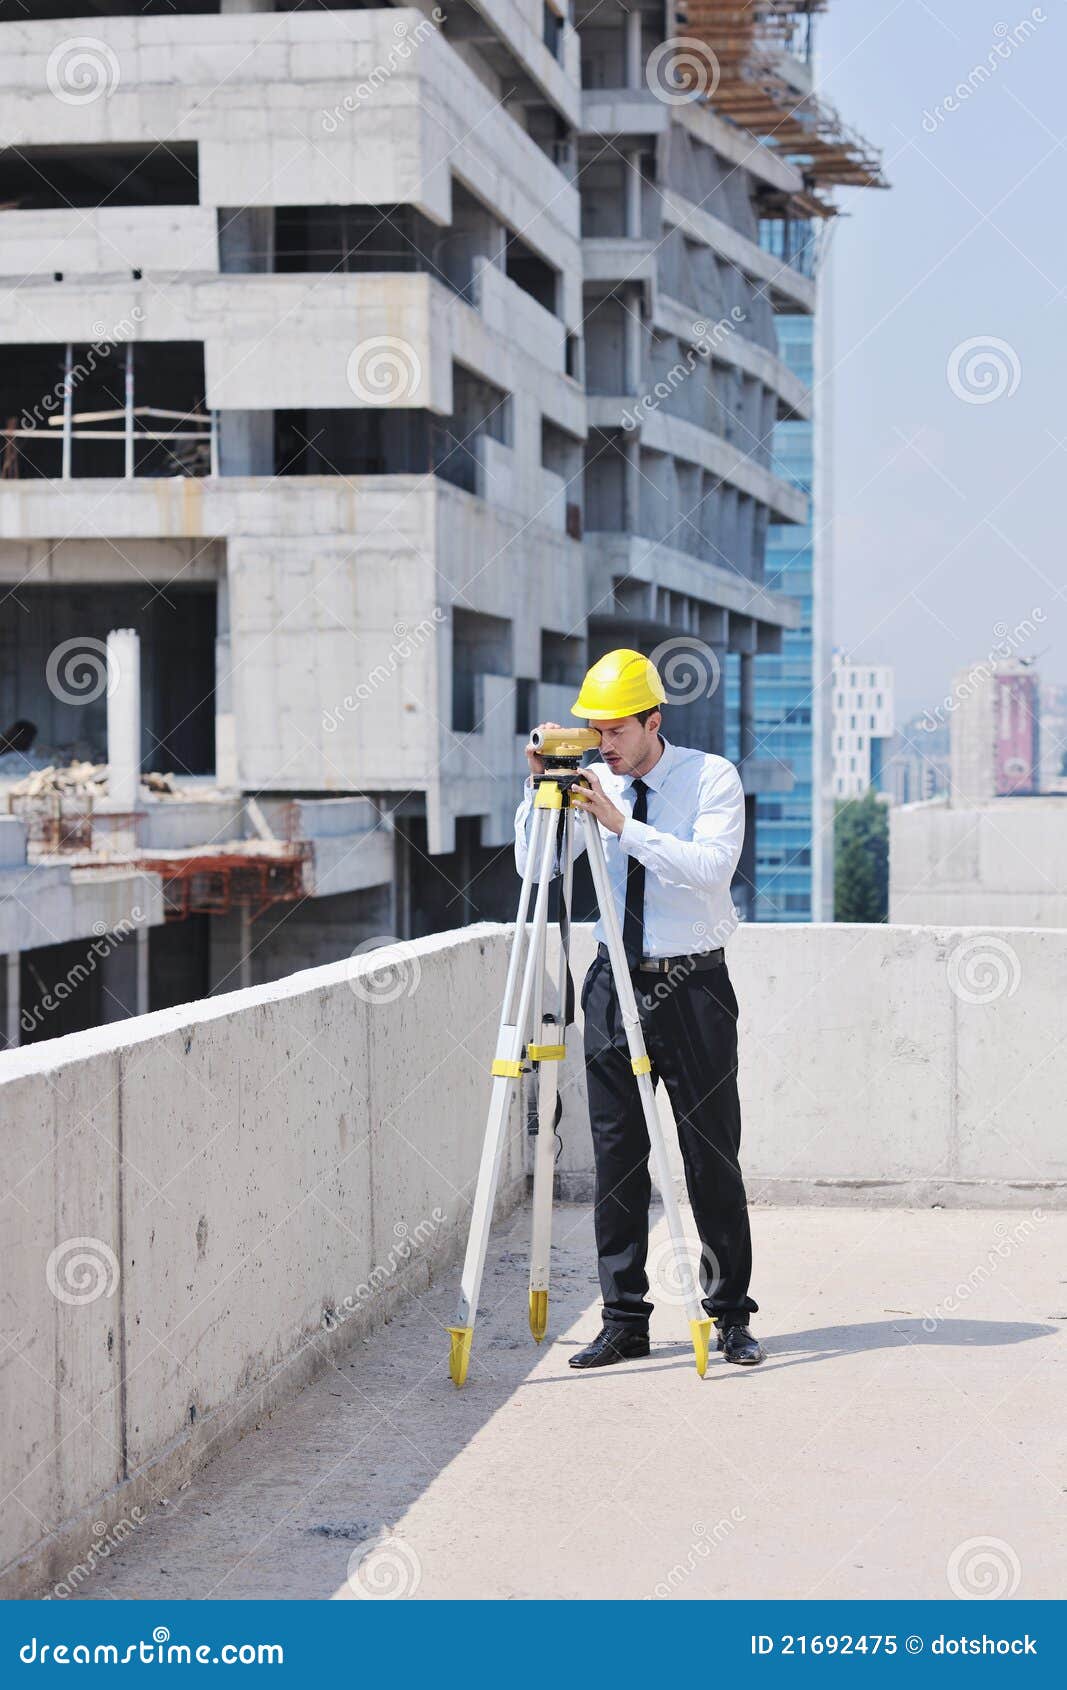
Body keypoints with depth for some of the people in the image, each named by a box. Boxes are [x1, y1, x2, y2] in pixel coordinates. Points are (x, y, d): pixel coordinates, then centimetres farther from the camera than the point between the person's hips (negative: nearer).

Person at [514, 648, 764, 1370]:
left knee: (712, 1155, 1)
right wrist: (540, 784, -9)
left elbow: (711, 865, -21)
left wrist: (623, 825, -25)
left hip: (692, 985, -3)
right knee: (616, 1155, 4)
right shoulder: (594, 782, 5)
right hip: (615, 981, 4)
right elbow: (536, 864, 2)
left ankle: (731, 1316, 11)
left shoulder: (713, 777, -6)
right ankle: (624, 1319, 10)